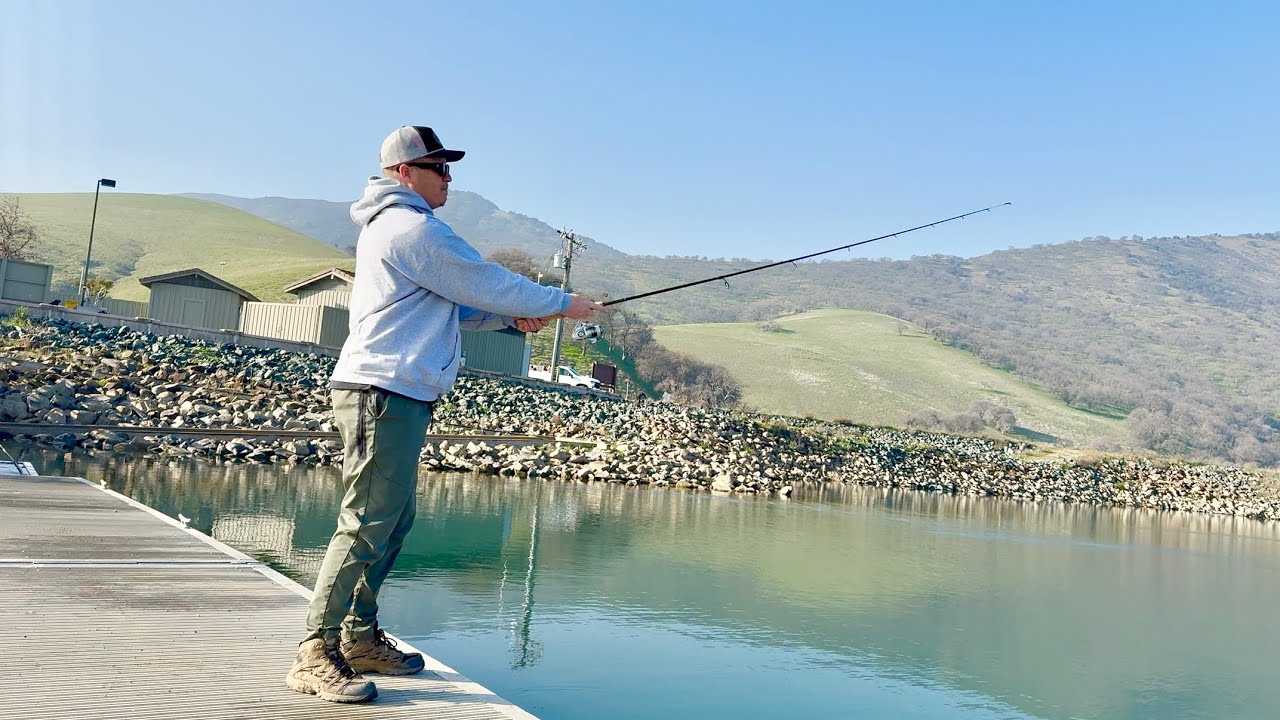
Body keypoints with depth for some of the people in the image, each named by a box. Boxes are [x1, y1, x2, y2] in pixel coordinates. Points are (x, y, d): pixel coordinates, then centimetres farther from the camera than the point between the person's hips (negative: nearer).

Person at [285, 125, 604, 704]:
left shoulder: (390, 226, 24)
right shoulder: (413, 228, -11)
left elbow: (449, 305, 24)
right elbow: (485, 283, -10)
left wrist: (511, 317, 11)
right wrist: (562, 304, 2)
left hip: (393, 396, 11)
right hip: (384, 394, -11)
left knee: (393, 521, 13)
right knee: (366, 524, -10)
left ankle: (360, 638, 22)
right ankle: (315, 656, -4)